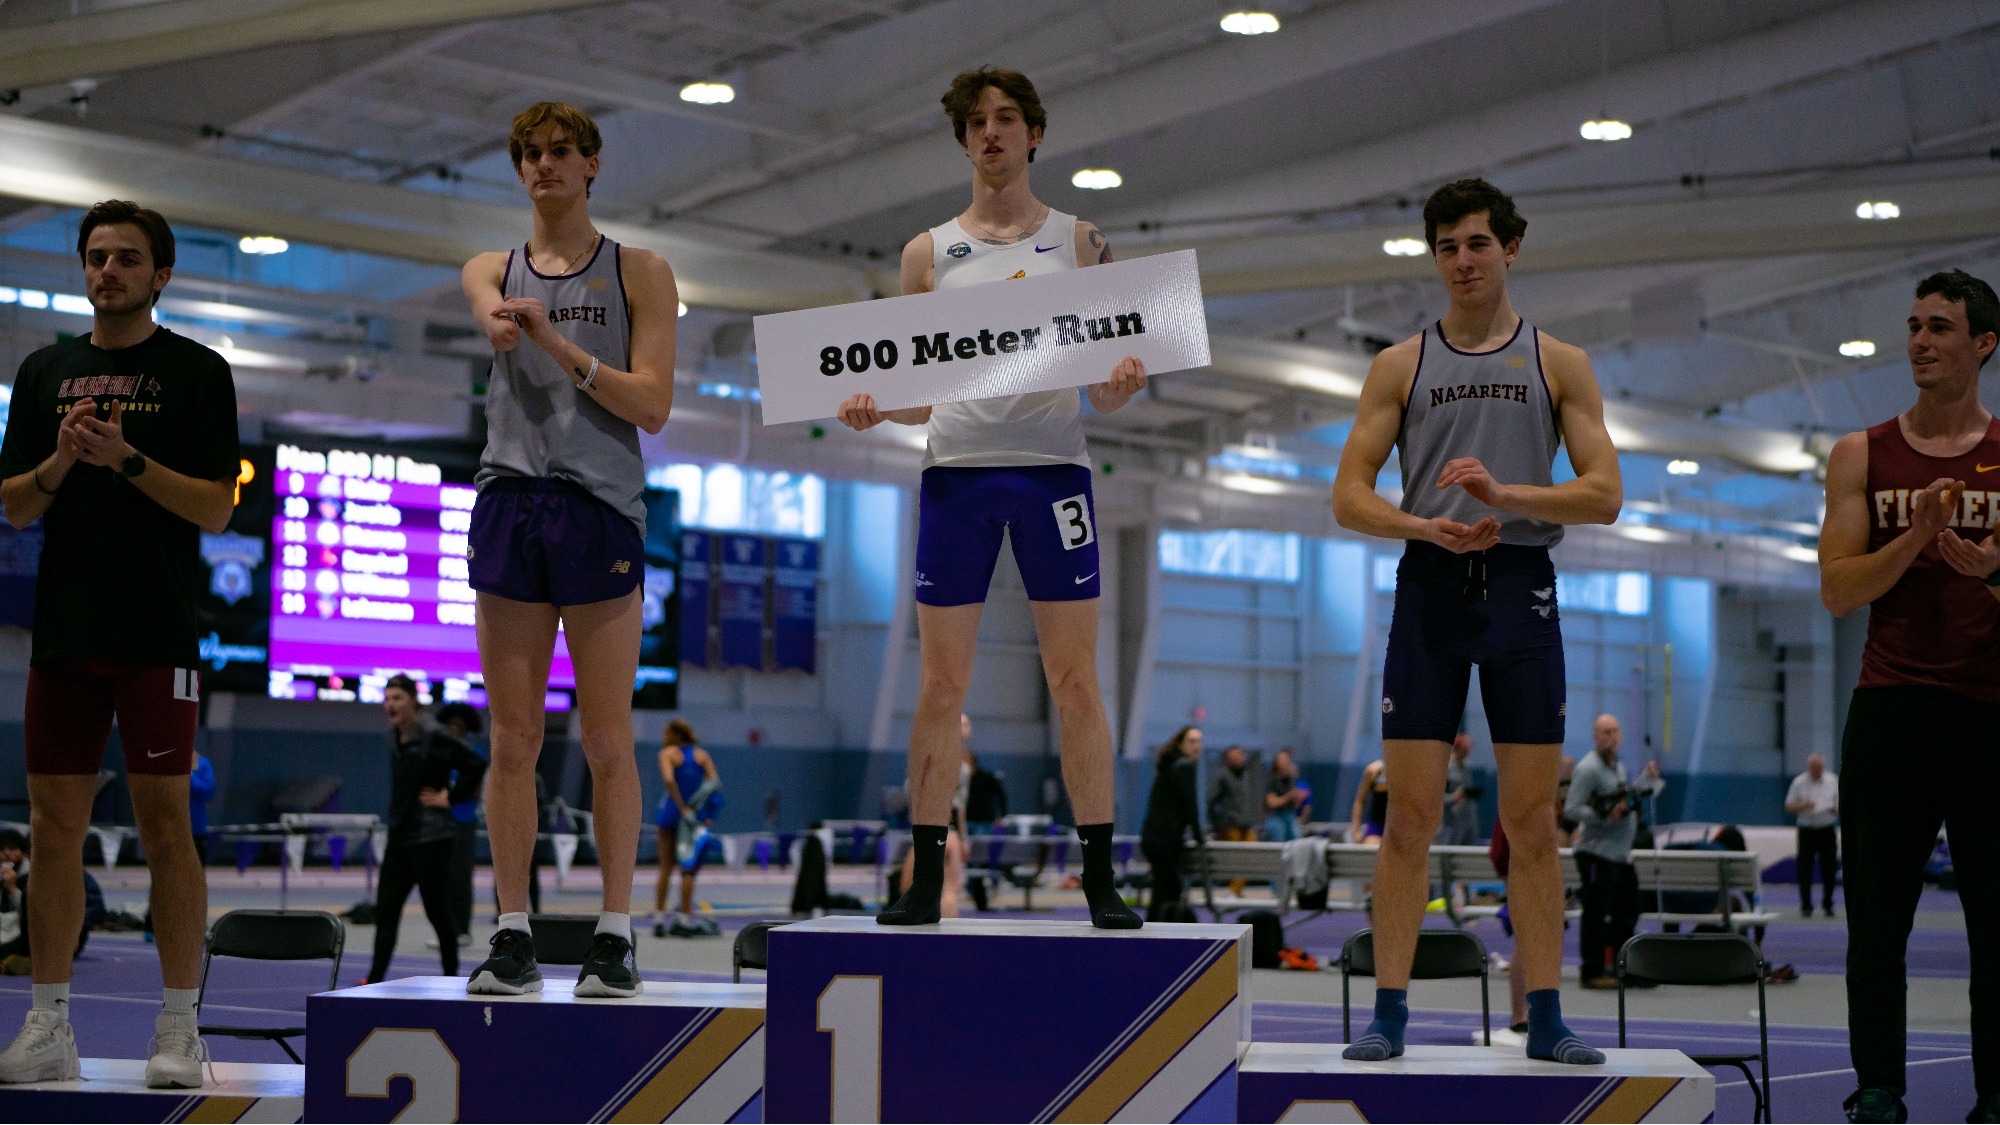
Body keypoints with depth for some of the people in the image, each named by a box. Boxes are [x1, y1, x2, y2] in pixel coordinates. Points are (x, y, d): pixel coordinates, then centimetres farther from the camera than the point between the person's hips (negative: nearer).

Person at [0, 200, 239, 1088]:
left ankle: (179, 1030, 1)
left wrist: (128, 458, -16)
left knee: (165, 824, -4)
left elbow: (216, 507, -4)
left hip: (157, 636, -4)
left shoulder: (197, 372, 2)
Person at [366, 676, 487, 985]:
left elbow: (476, 763, -17)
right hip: (399, 835, 8)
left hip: (429, 837, -8)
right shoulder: (394, 736, 10)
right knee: (385, 910, 4)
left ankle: (451, 976, 11)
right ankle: (376, 977, 6)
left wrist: (451, 796, -12)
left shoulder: (433, 736, -14)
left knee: (437, 910, 0)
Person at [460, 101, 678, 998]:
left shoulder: (639, 274, 8)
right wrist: (502, 321, -34)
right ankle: (513, 936, 5)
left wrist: (560, 345, -14)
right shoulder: (494, 270, 16)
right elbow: (492, 312, -10)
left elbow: (652, 404, -2)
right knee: (512, 738, 1)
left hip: (601, 508, -3)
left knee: (607, 741, -3)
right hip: (509, 501, 3)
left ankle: (614, 935, 0)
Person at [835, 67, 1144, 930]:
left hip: (1051, 466, -1)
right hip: (955, 469, 1)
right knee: (941, 686, 0)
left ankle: (1100, 881, 2)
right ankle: (926, 881, 6)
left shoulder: (1077, 241, 10)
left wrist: (1122, 384, -16)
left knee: (1075, 682, -2)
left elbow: (1106, 393, 7)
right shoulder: (929, 253, 13)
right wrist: (872, 407, -7)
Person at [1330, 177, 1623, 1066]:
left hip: (1521, 589, 0)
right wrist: (1429, 527, -13)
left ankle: (1545, 1018, 6)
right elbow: (1348, 497, 4)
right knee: (1410, 815, -3)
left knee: (1531, 819, 1)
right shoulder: (1401, 365, 9)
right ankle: (1389, 1013, 1)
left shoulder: (1558, 364, 8)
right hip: (1429, 589, 0)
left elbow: (1604, 493, 0)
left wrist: (1504, 494, -15)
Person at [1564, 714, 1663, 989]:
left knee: (1626, 914, 14)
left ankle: (1620, 968, 24)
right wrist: (1605, 815, -27)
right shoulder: (1588, 768, -12)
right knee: (1596, 914, -8)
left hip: (1622, 853, 10)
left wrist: (1646, 779, 21)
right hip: (1597, 852, -9)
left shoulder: (1618, 766, 17)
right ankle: (1593, 972, -6)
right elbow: (1572, 809, -17)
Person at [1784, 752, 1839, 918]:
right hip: (1807, 831, -2)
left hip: (1828, 831, 2)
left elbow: (1840, 801, 12)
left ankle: (1827, 904, 15)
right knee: (1805, 869, -3)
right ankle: (1806, 906, 3)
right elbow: (1788, 806, 0)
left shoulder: (1833, 781, 5)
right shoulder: (1799, 782, -2)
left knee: (1829, 868, 2)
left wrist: (1837, 808, -10)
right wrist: (1803, 806, -19)